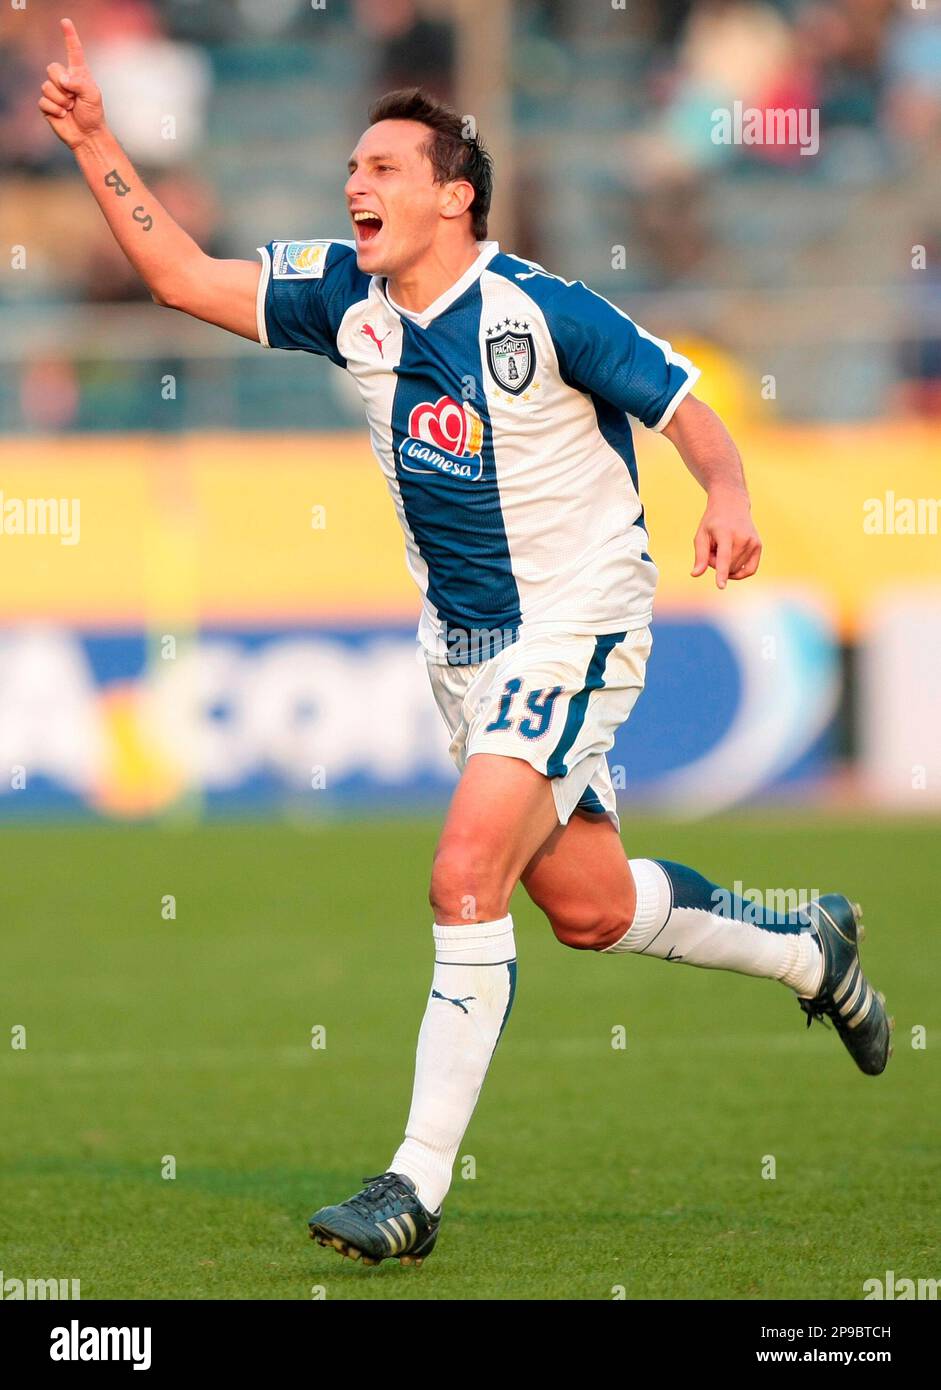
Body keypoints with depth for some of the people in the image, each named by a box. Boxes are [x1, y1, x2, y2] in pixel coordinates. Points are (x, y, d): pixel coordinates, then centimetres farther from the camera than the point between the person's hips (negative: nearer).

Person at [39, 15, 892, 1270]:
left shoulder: (539, 311, -18)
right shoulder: (349, 300, -1)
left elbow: (685, 409, -12)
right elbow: (182, 277, 0)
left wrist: (727, 500, -32)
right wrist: (95, 145, -10)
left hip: (576, 627, -7)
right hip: (463, 644, 7)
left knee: (466, 875, -21)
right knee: (589, 908, 16)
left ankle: (419, 1185, -19)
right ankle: (807, 948, 43)